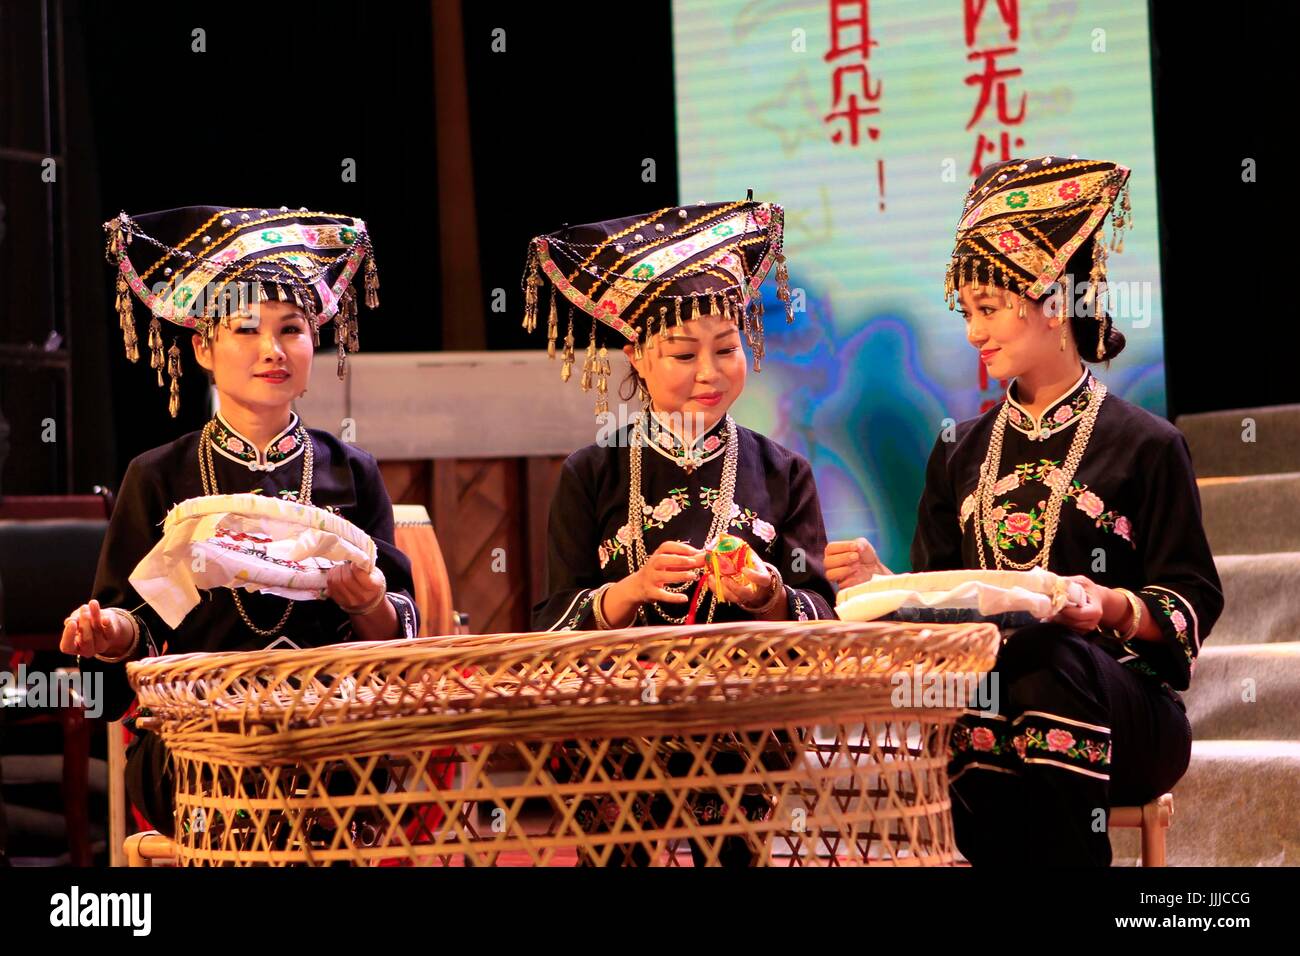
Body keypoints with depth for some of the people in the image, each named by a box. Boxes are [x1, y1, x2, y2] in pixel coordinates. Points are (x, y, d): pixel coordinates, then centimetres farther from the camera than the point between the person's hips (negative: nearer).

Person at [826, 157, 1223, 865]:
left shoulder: (1145, 446, 7)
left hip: (1117, 703, -2)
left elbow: (1191, 603, 2)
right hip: (978, 680, 2)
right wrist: (880, 582, -2)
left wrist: (1114, 607, -17)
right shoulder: (961, 454, 21)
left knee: (1046, 661, -38)